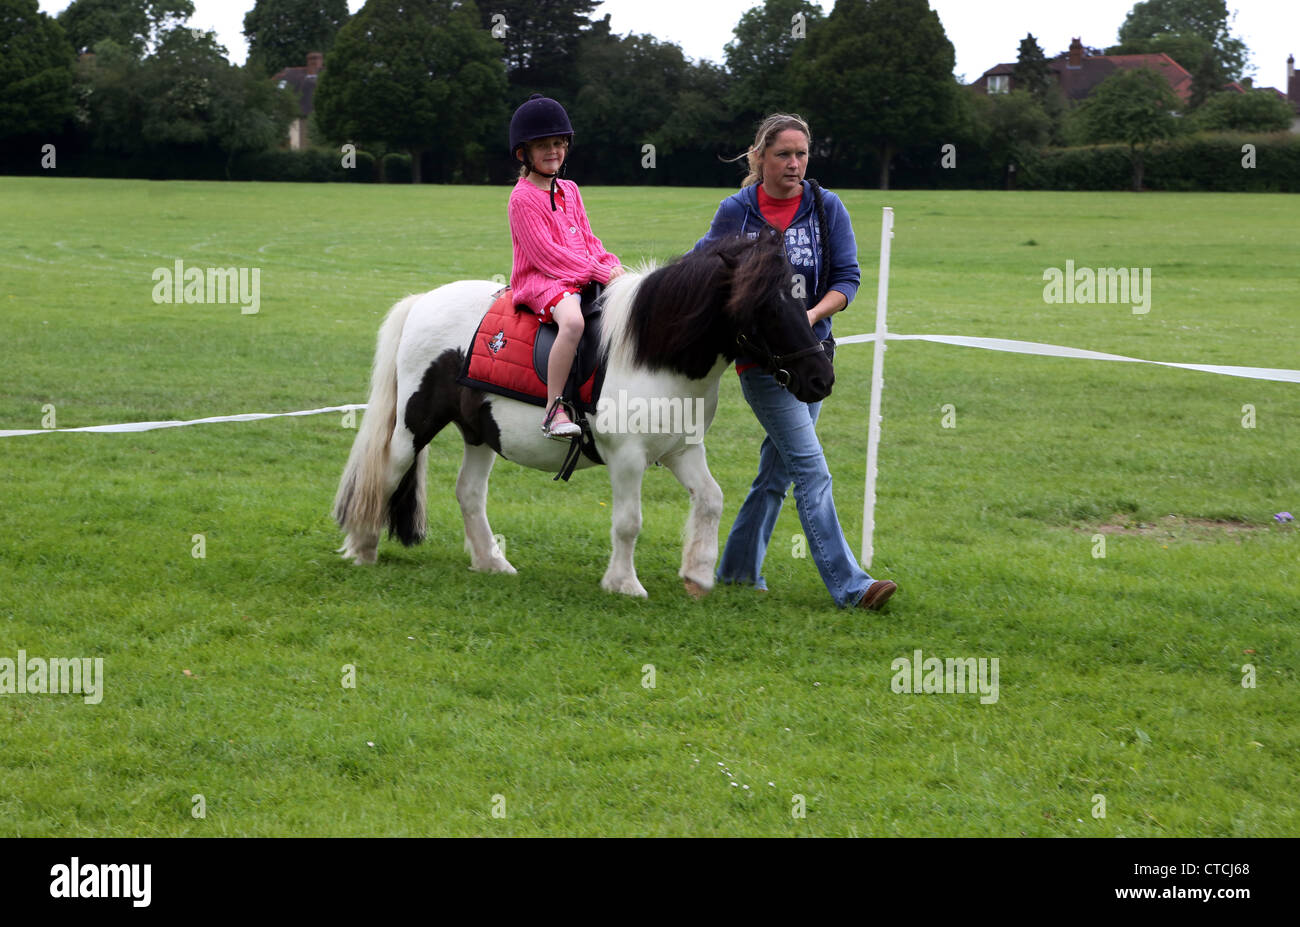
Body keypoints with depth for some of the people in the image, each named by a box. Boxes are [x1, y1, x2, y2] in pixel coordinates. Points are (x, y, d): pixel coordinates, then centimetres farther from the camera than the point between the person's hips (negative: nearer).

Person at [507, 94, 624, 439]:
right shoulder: (522, 198, -7)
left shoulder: (569, 190, 18)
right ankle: (554, 410, -36)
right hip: (541, 281, -8)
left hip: (584, 277, 8)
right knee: (573, 320, -38)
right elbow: (546, 253, -15)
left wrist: (612, 265, -1)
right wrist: (598, 272, -17)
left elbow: (588, 238, 20)